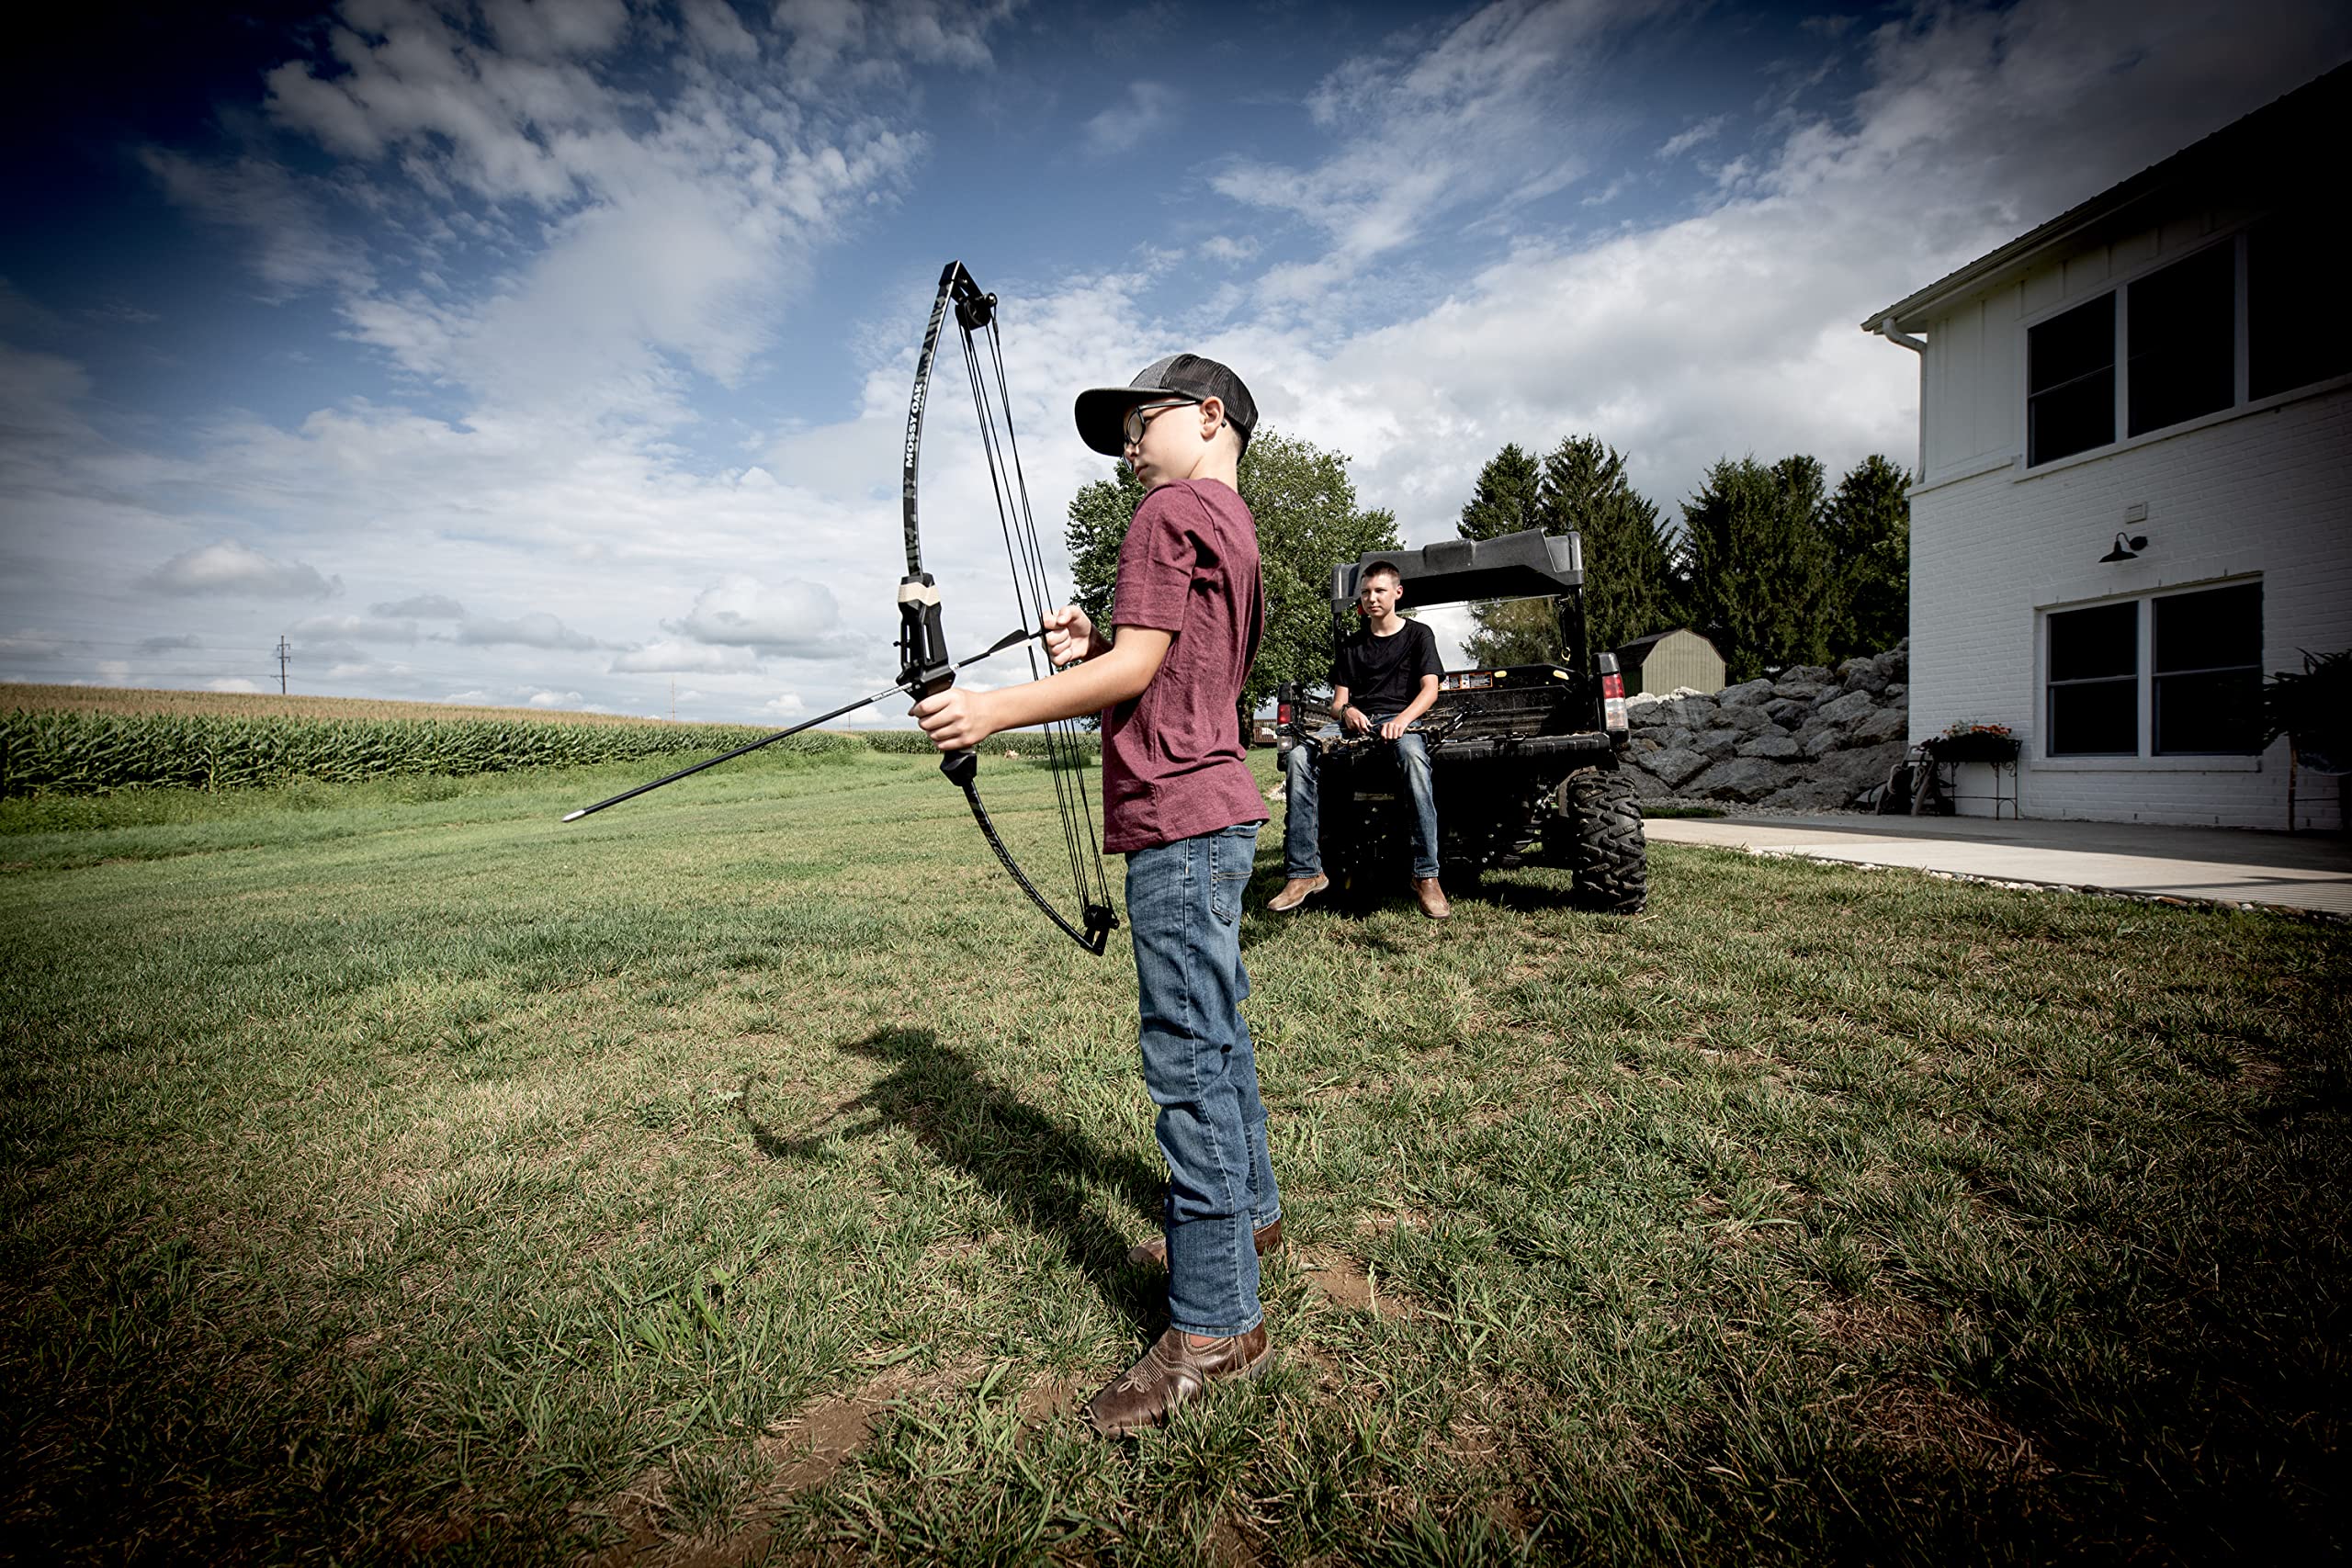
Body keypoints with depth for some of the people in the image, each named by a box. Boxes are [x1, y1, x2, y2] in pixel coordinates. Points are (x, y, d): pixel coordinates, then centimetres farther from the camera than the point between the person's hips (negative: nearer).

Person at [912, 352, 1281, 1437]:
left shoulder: (1173, 512, -7)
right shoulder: (1235, 530, 23)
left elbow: (1137, 669, -16)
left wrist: (993, 710, -14)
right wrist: (1093, 649, 7)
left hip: (1179, 819, -11)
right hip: (1215, 809, 11)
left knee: (1187, 1059, -6)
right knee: (1215, 1034, 20)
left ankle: (1215, 1321, 5)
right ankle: (1247, 1211, 37)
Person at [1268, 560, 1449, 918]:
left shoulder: (1418, 634, 14)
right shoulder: (1350, 644, 23)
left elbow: (1430, 688, 0)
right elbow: (1338, 700, 16)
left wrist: (1403, 719, -21)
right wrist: (1346, 711, -11)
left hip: (1399, 721, -3)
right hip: (1357, 725, 3)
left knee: (1413, 753, -41)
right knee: (1298, 755, -27)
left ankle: (1426, 876, -39)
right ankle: (1304, 872, -28)